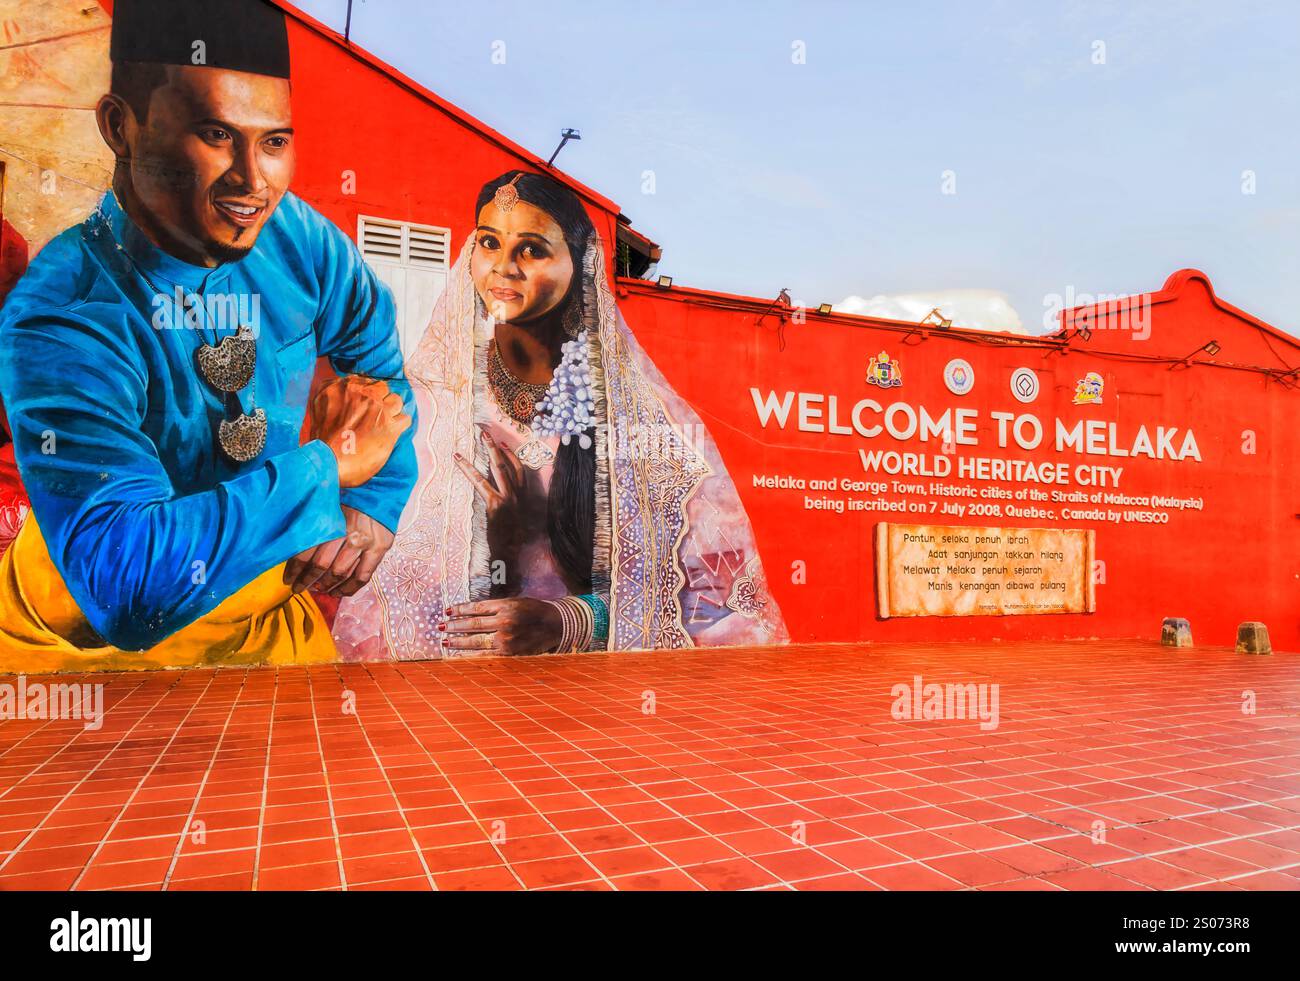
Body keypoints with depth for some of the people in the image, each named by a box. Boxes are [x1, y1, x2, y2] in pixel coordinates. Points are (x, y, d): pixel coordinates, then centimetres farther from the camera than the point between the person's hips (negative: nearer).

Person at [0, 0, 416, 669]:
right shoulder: (58, 323, -26)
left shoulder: (299, 238, -12)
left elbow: (380, 363, 4)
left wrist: (373, 505, -10)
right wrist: (326, 467, -30)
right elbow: (123, 583, -34)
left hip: (270, 616, 3)